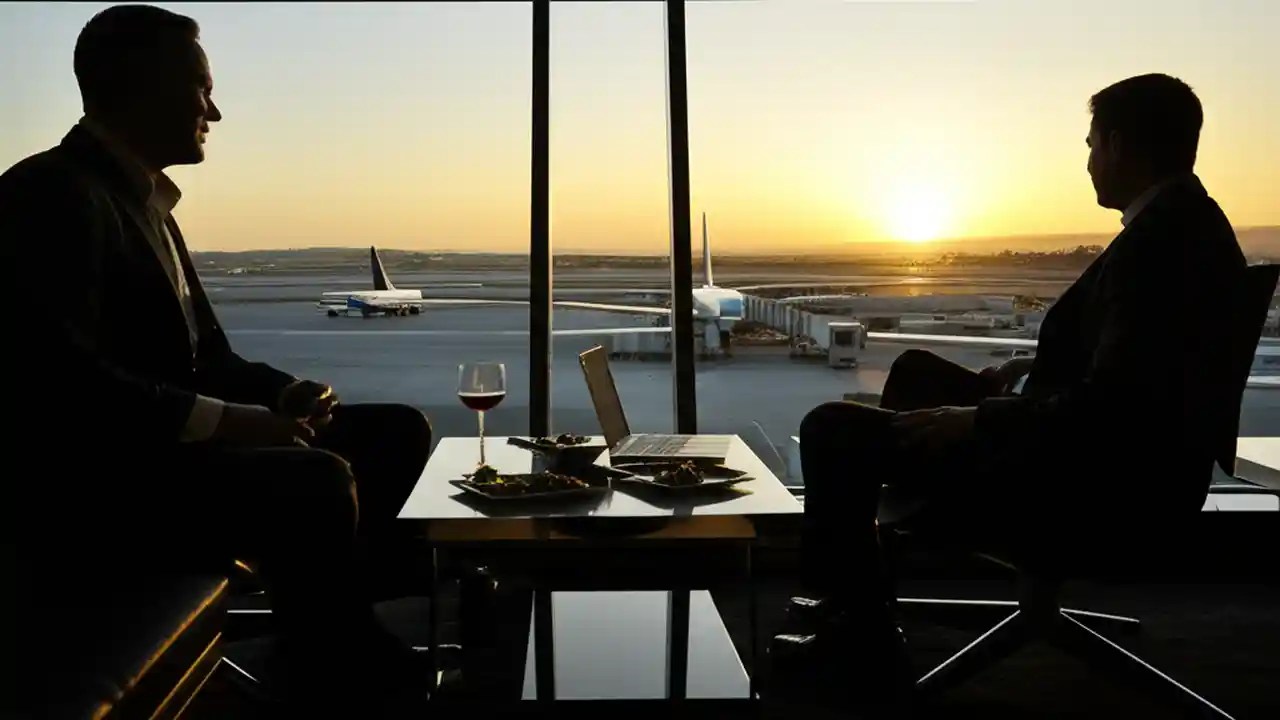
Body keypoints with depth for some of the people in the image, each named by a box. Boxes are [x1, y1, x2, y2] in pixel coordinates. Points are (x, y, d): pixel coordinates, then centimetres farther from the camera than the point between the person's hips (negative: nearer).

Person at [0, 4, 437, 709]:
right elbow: (59, 376, -25)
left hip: (162, 452, 10)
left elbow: (204, 357, 17)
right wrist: (218, 420, -24)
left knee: (397, 430, 6)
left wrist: (284, 394, -2)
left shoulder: (143, 200, 17)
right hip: (85, 490, -10)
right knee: (316, 480, -32)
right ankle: (331, 661, -9)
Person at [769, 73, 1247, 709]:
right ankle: (852, 597, 29)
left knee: (834, 430, -10)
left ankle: (863, 633, 7)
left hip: (1092, 487, -11)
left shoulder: (1156, 241, -23)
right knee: (917, 372, 24)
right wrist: (1041, 368, 12)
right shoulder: (1186, 221, 8)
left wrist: (975, 421, -19)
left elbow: (1108, 406, -29)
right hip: (1117, 465, 11)